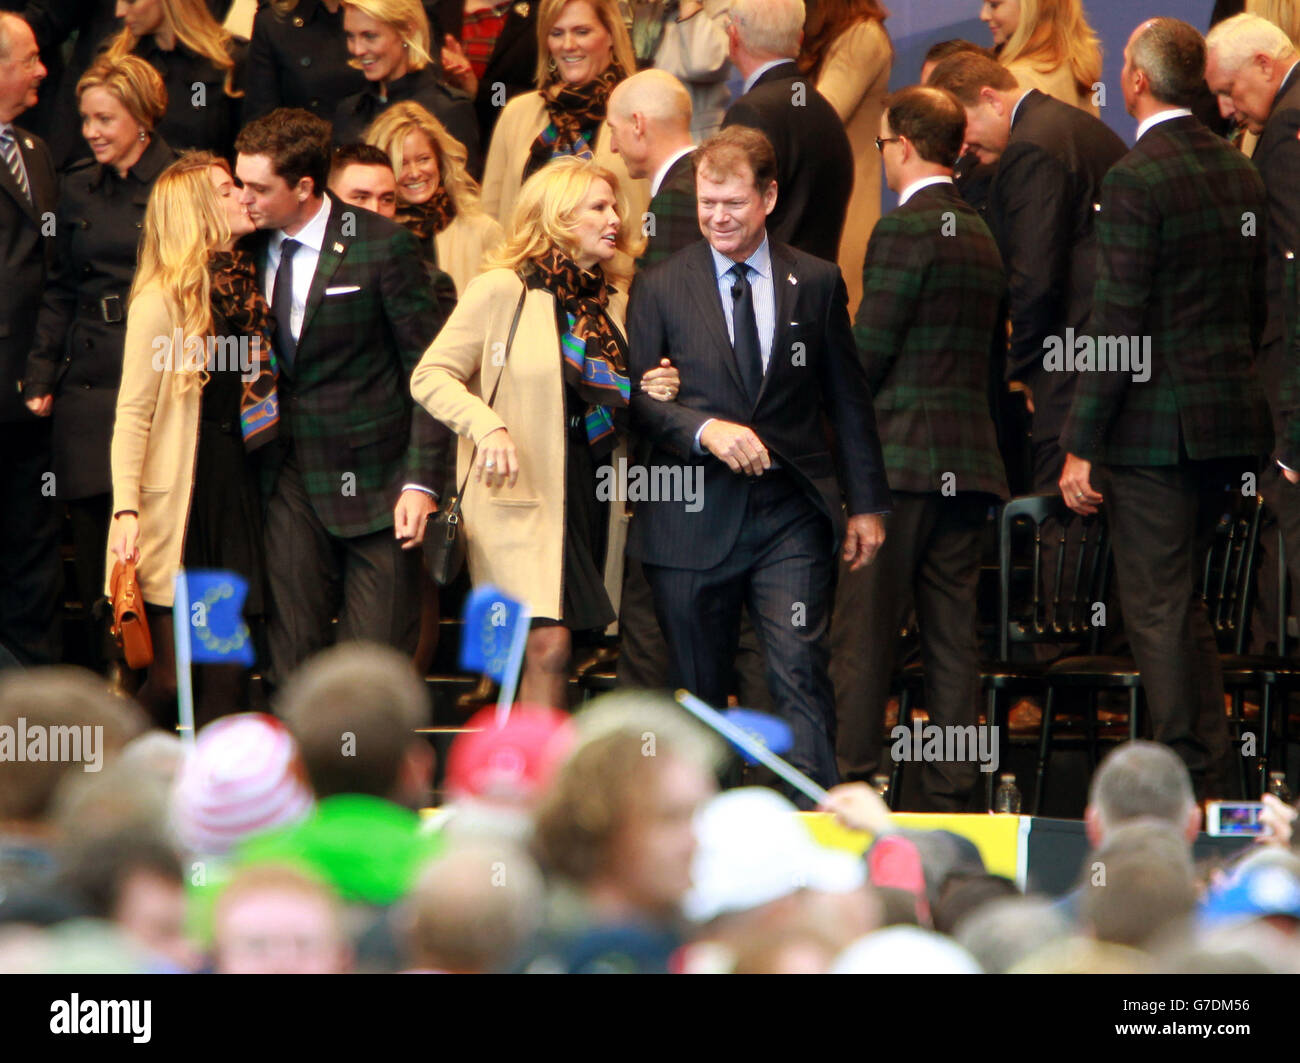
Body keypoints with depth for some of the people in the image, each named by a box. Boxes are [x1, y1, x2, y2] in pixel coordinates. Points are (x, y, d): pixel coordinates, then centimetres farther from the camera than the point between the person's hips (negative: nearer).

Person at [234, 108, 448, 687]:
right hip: (290, 481, 4)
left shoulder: (382, 245, -9)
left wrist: (421, 481, -13)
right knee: (291, 656, 1)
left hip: (373, 481, -4)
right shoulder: (251, 248, 5)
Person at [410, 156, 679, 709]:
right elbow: (429, 377, -7)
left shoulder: (611, 303, 16)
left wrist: (650, 396, 4)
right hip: (522, 494, -6)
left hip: (592, 499, 6)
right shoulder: (501, 291, -5)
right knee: (548, 647, -16)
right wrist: (488, 427, -23)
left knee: (548, 653, 5)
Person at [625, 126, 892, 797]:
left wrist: (867, 503, 10)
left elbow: (848, 399, 13)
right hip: (694, 516, 0)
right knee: (696, 688, 5)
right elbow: (635, 396, 0)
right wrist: (705, 429, -17)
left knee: (800, 672, -12)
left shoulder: (816, 283, 9)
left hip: (791, 514, 0)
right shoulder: (660, 287, 4)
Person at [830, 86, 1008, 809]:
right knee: (953, 632, 7)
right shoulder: (983, 236, 15)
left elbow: (868, 352, -13)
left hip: (901, 454, -8)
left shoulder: (904, 229, -11)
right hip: (972, 463, 8)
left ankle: (854, 782, -7)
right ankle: (953, 795, 6)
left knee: (865, 630, -4)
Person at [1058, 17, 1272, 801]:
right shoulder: (1243, 174, 9)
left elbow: (1120, 323, -17)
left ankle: (1189, 783, -1)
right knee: (1181, 597, 19)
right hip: (1234, 418, 8)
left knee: (1158, 609, -1)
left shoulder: (1136, 179, -15)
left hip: (1157, 425, -8)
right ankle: (1215, 776, 23)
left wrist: (1081, 447, -13)